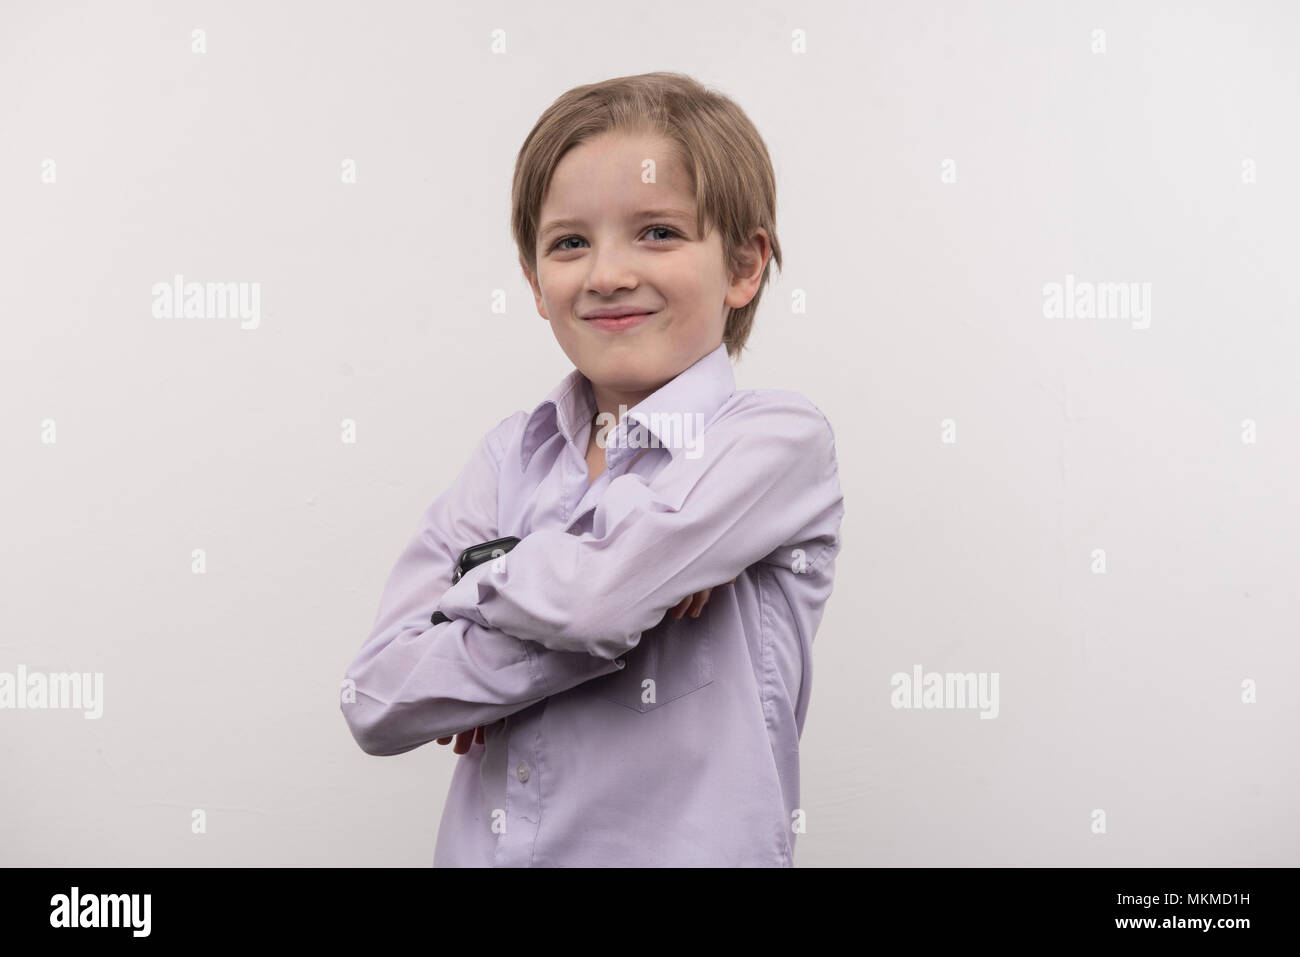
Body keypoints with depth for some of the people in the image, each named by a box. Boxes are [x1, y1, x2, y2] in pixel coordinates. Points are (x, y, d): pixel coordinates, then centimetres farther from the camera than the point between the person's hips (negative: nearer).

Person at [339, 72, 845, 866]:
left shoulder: (781, 440, -13)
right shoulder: (513, 456, -2)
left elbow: (591, 588, -29)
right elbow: (376, 702, -11)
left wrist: (478, 584, -10)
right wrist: (623, 608, -21)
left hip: (684, 846, -3)